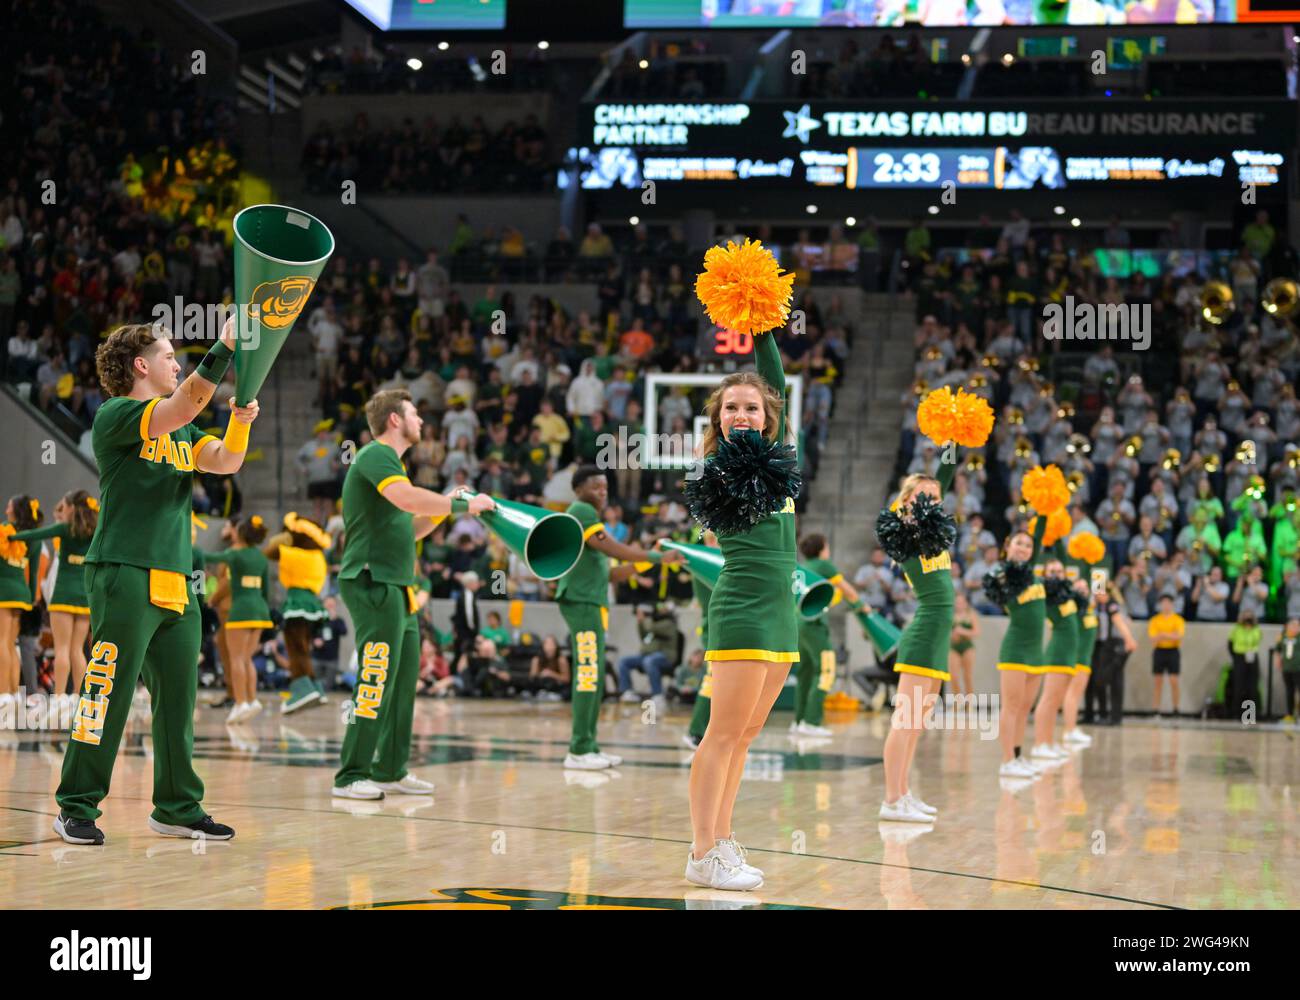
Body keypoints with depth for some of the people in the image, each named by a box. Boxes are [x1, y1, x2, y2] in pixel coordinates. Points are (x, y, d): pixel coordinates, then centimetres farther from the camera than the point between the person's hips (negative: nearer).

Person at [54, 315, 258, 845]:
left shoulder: (181, 433, 20)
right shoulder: (113, 417, -5)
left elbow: (224, 462, 8)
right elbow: (184, 406, -20)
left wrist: (240, 421, -10)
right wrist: (225, 348, -21)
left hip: (175, 584, 8)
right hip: (124, 577, -8)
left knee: (178, 701, 9)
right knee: (108, 697, -8)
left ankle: (177, 808, 16)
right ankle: (76, 807, -2)